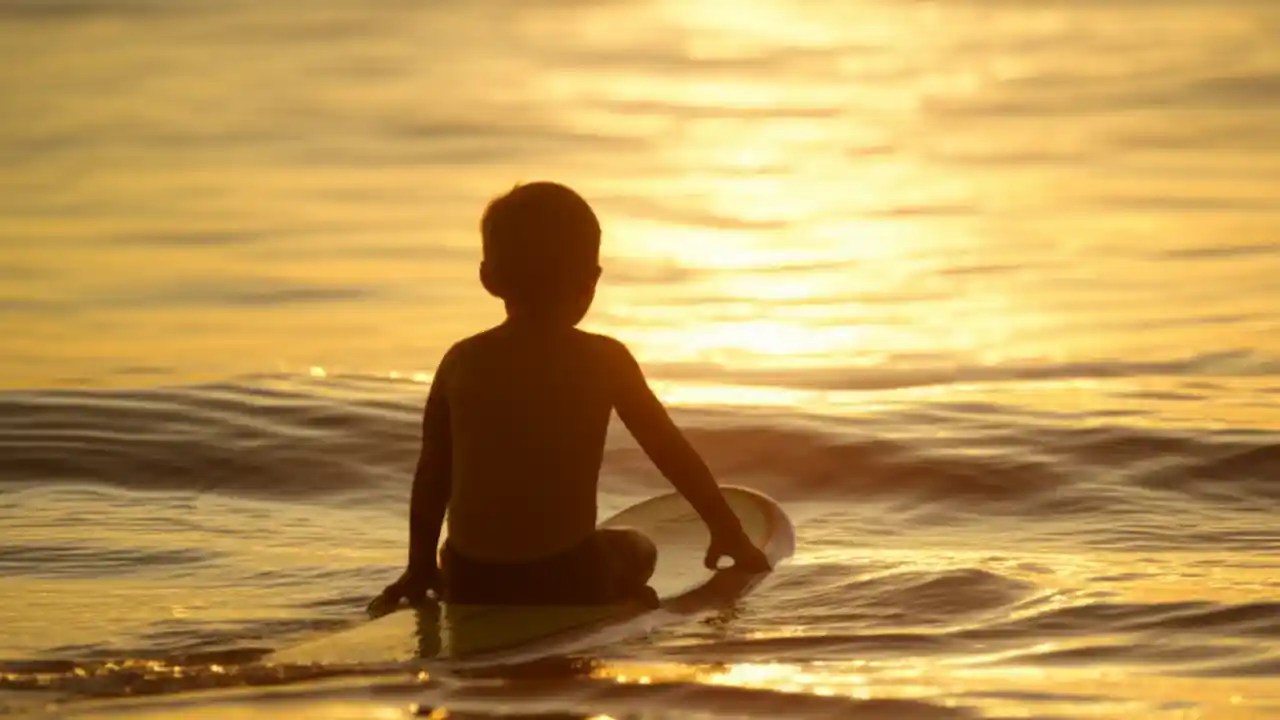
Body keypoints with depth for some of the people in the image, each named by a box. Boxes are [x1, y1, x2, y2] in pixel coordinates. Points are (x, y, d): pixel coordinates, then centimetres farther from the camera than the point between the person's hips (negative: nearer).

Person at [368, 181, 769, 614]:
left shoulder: (461, 363, 4)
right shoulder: (604, 361, 0)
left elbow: (432, 474, 10)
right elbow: (674, 455, 6)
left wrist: (420, 570, 22)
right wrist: (729, 533, 18)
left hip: (470, 584, 2)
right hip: (567, 581, -2)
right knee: (635, 552, 28)